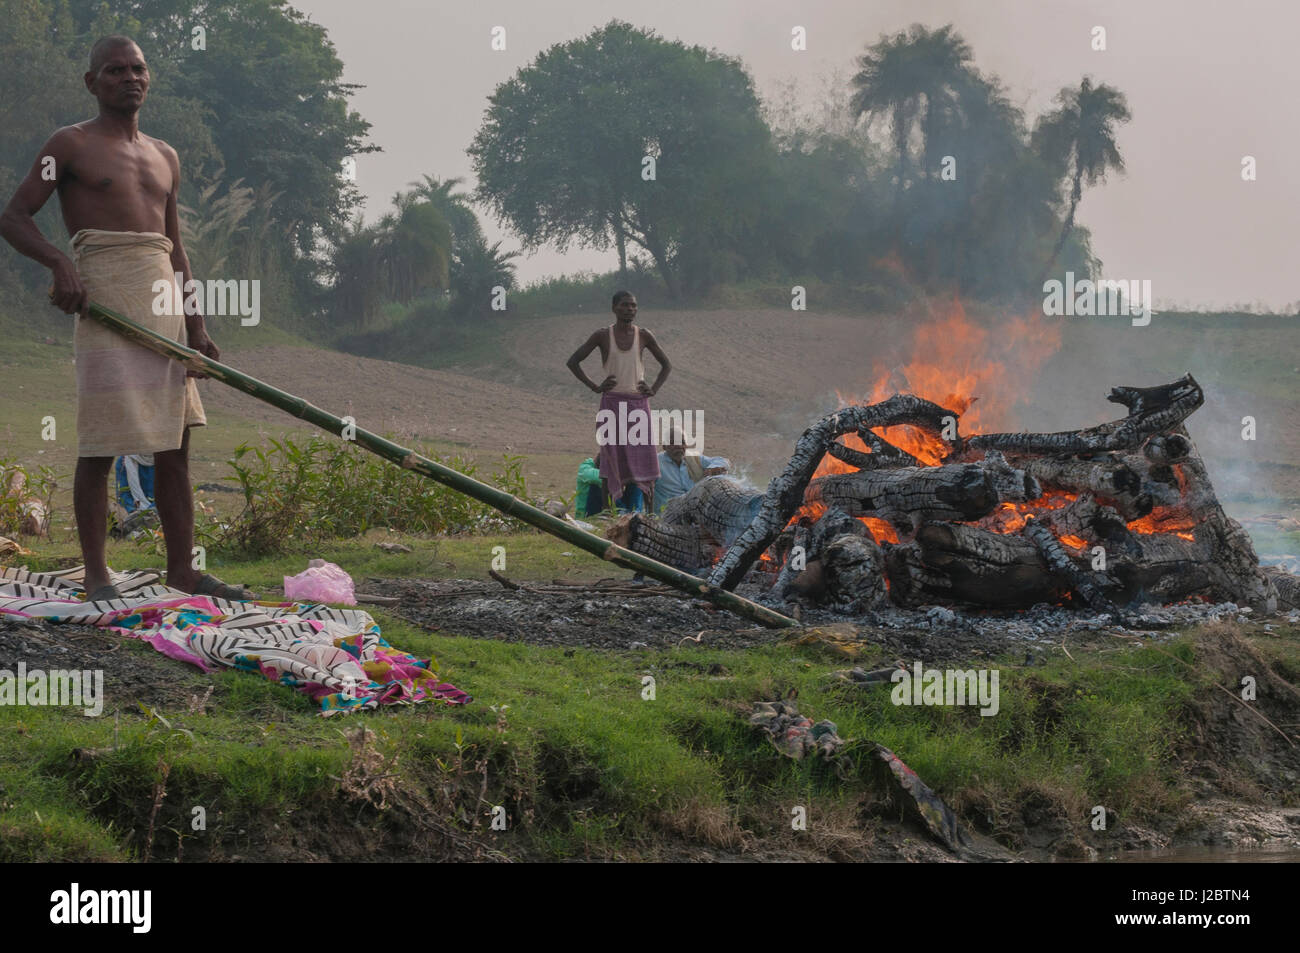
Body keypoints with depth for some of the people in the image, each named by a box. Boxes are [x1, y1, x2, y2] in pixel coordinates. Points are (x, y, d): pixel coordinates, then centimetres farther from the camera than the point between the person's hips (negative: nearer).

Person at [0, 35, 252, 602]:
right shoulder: (71, 145, 2)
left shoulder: (165, 157, 20)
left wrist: (196, 327, 13)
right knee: (101, 444, -5)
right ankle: (96, 576, 0)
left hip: (164, 301, 6)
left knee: (175, 440, 6)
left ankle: (181, 567, 12)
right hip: (105, 295, -6)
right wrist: (59, 263, -21)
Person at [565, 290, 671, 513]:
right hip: (612, 403, -2)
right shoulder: (603, 336, -1)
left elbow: (666, 364, 16)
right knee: (613, 458, -4)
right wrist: (595, 386, -4)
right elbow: (573, 362, 3)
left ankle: (637, 513, -2)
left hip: (638, 403, 2)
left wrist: (654, 389, 2)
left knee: (640, 458, -3)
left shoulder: (643, 336, 4)